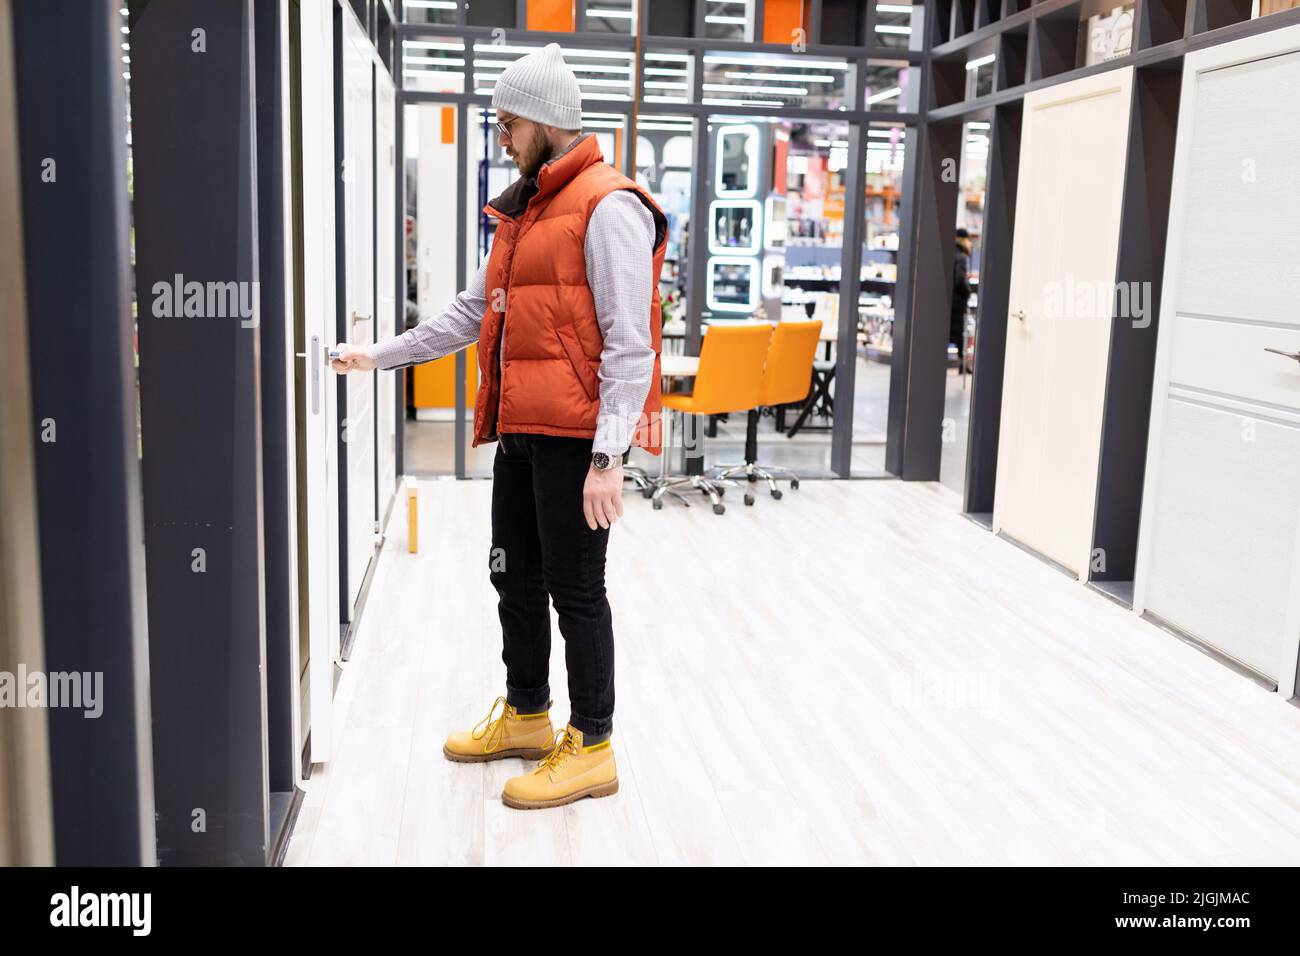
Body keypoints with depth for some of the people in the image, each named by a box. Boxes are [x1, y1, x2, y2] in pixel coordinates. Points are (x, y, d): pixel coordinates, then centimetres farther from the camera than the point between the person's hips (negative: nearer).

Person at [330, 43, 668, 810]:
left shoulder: (607, 206, -11)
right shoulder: (523, 211, 18)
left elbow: (628, 343, -17)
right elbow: (474, 312, 23)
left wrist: (607, 457, -22)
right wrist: (381, 355, 19)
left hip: (576, 437, -9)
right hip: (520, 432, 9)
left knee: (574, 588, 0)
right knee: (515, 576, 17)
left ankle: (591, 749, 15)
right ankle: (526, 717, 35)